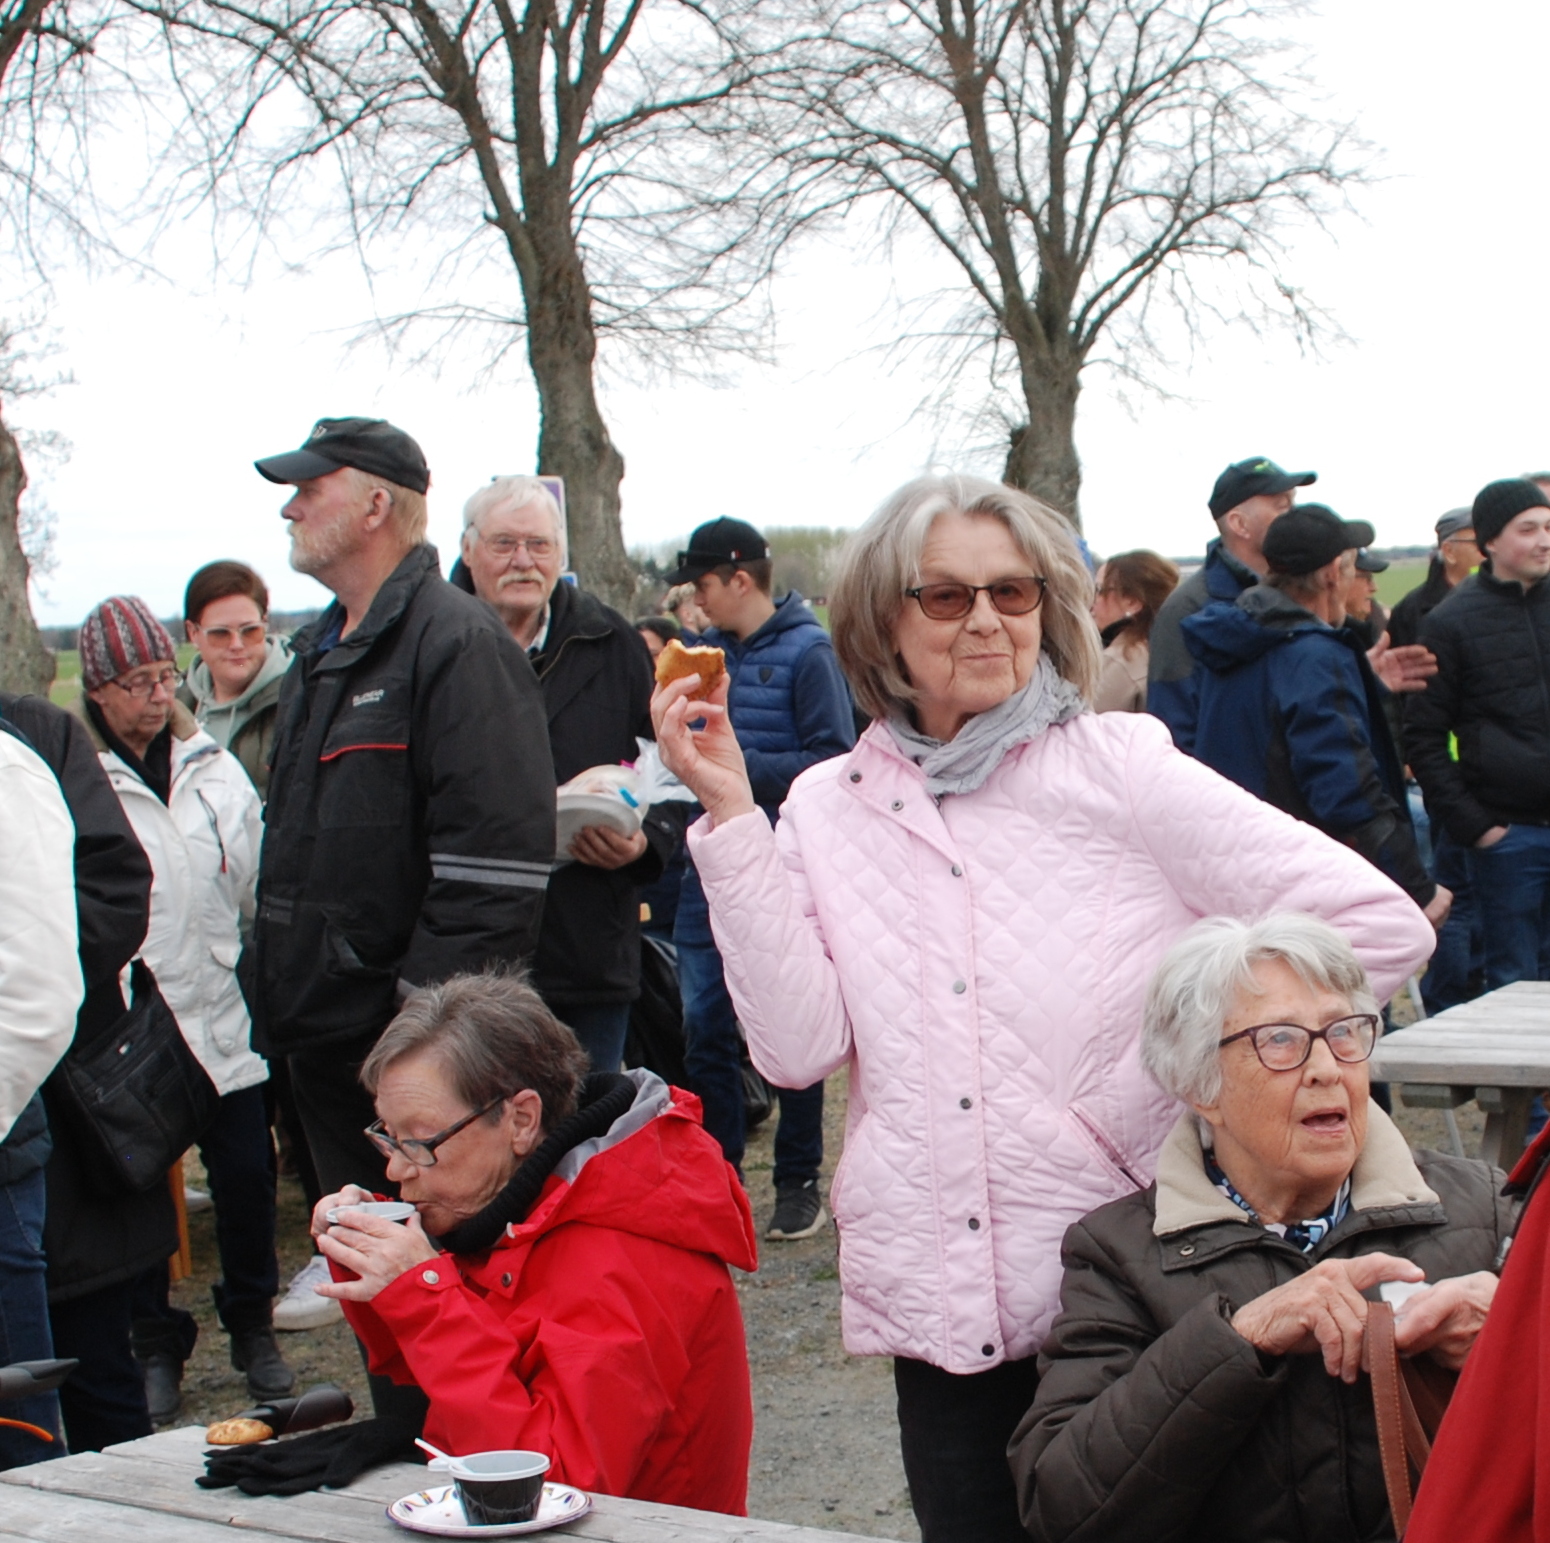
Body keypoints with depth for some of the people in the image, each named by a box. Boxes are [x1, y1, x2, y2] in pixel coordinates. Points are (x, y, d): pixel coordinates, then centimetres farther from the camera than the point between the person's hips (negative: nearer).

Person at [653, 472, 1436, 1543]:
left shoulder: (1119, 764, -1)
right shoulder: (830, 807, 8)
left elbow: (1381, 926, -7)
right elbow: (799, 1045, -5)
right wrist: (730, 819, -6)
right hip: (939, 1302, 3)